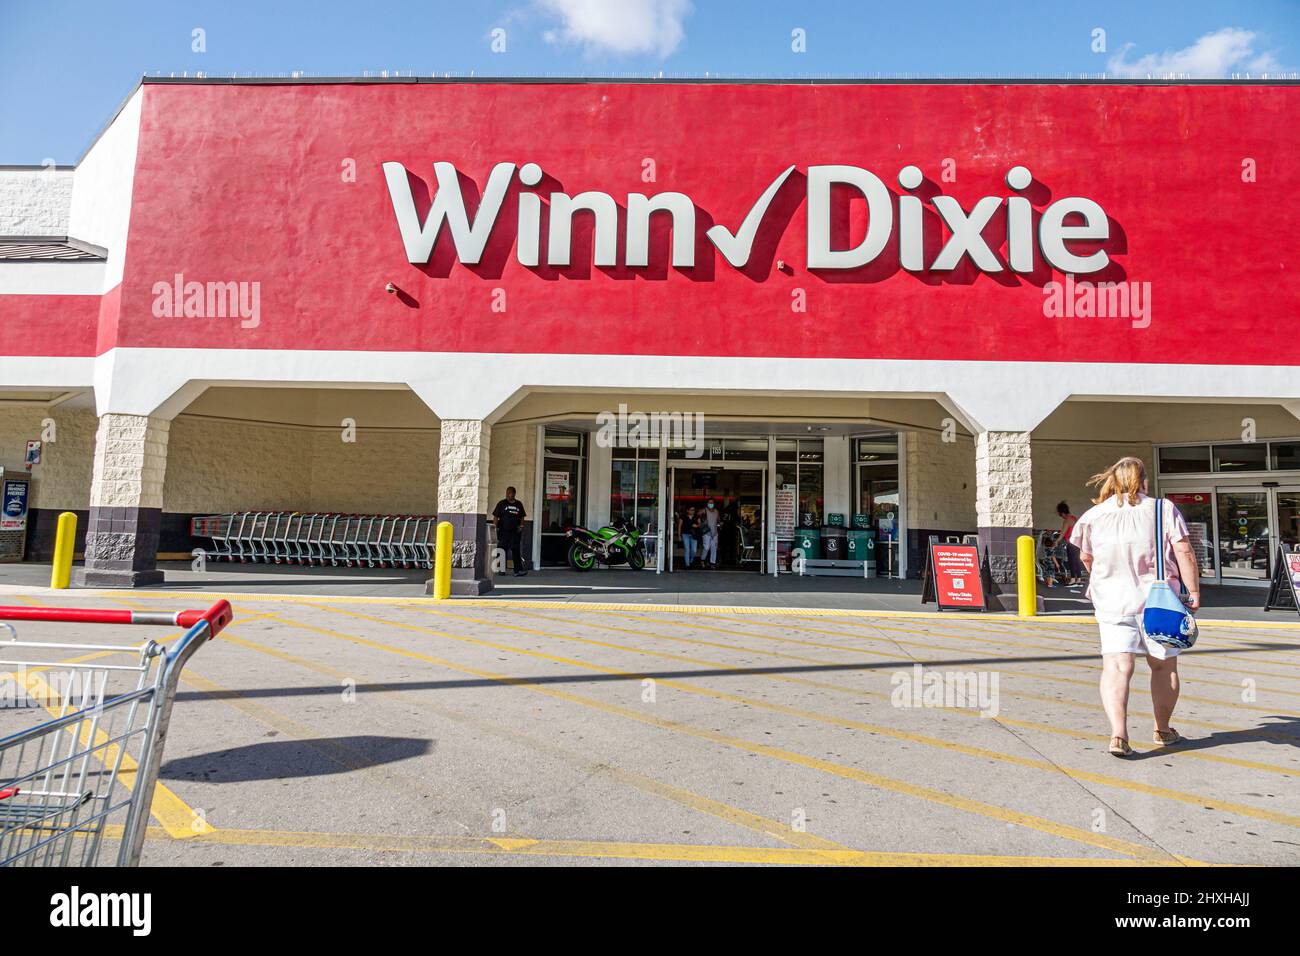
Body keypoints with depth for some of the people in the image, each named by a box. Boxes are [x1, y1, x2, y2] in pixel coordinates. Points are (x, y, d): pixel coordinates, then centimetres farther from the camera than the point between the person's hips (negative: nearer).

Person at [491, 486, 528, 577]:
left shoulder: (519, 504, 12)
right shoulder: (501, 503, 3)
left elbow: (522, 517, 20)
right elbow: (495, 517, 1)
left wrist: (521, 526, 4)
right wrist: (495, 528, -8)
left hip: (515, 532, 2)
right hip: (503, 531, -2)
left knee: (516, 551, -1)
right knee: (502, 550, -1)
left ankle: (518, 570, -3)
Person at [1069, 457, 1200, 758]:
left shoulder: (1094, 514, 2)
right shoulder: (1163, 508, -2)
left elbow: (1085, 557, 14)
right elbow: (1184, 552, -9)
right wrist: (1194, 590, 0)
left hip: (1113, 601, 0)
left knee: (1116, 667, -3)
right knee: (1164, 666, 17)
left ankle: (1118, 733, -18)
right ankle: (1162, 730, 31)